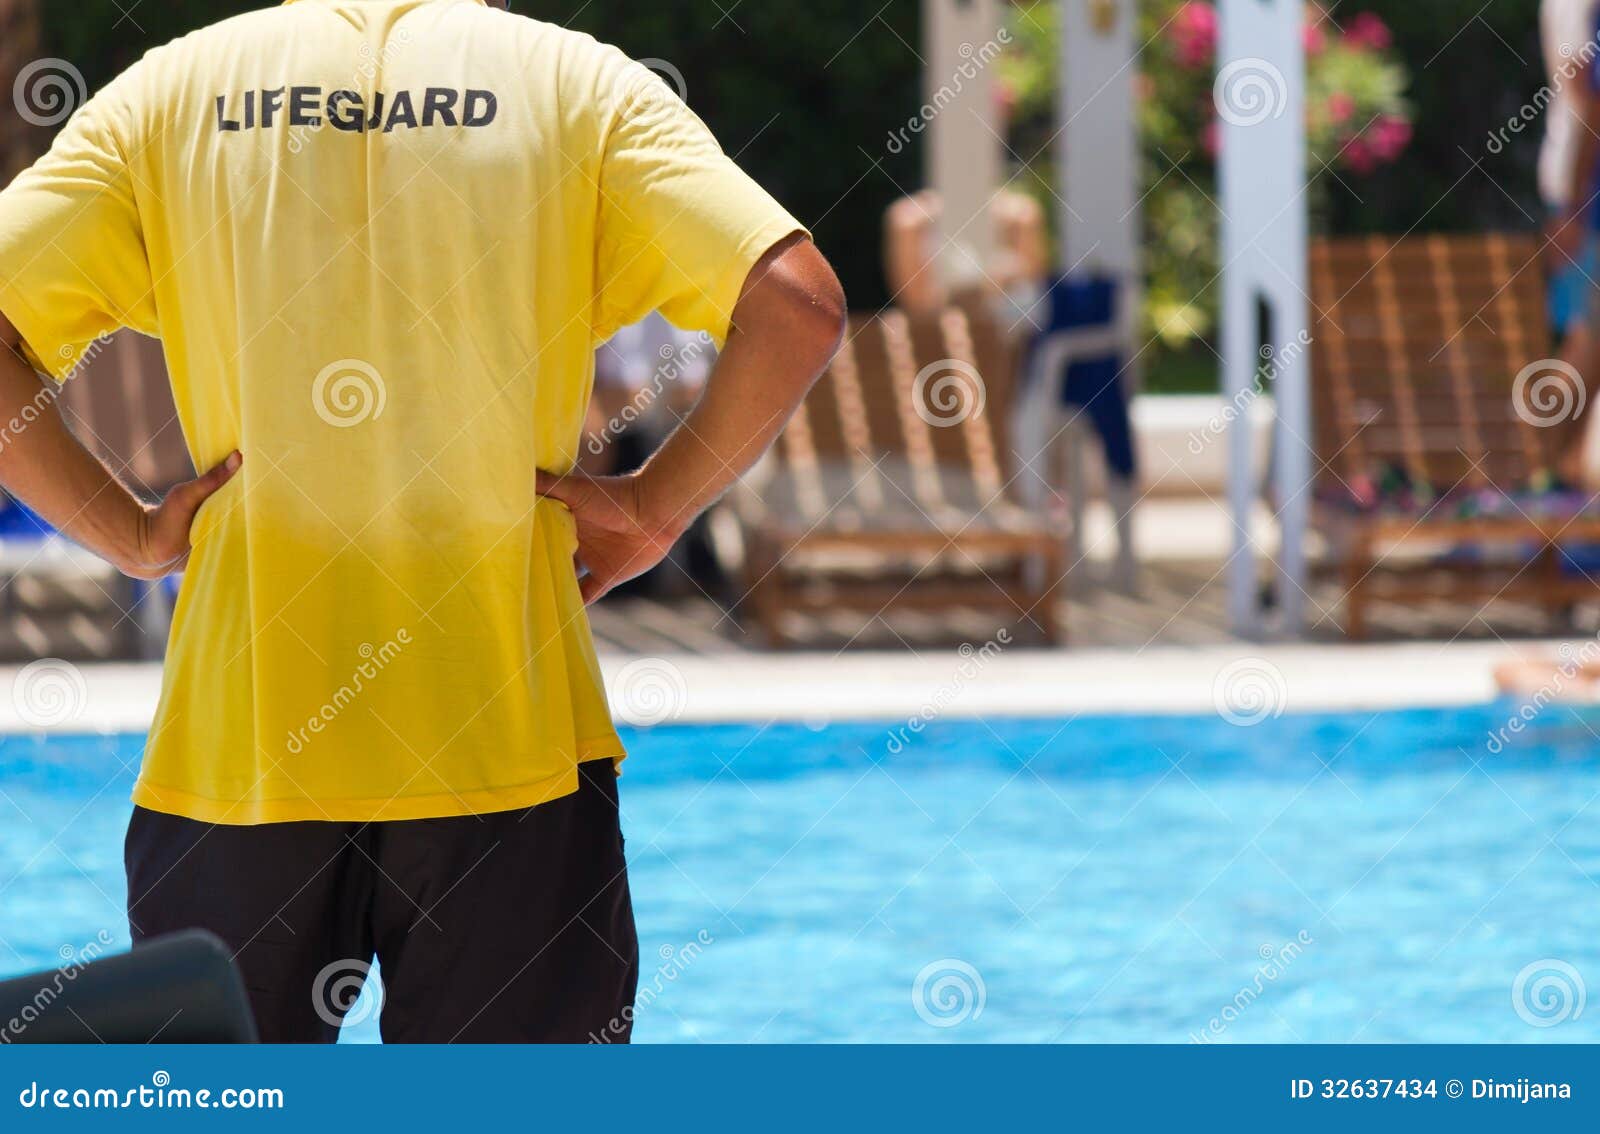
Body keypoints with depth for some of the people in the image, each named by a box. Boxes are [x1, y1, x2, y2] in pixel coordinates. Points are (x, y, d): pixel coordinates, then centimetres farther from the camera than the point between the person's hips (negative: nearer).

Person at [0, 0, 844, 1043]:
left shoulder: (173, 88, 9)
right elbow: (797, 305, -8)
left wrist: (126, 529, 5)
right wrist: (654, 508, 1)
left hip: (232, 750, 1)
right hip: (507, 746, -1)